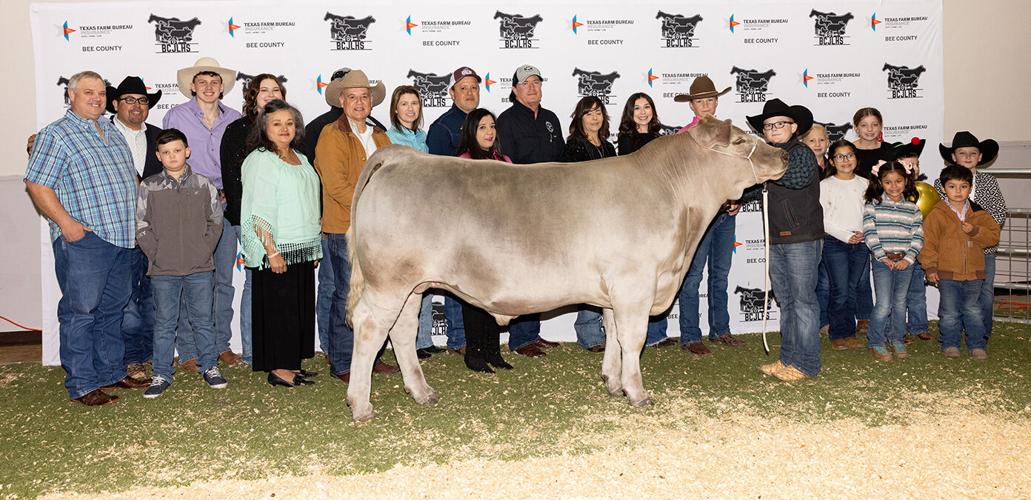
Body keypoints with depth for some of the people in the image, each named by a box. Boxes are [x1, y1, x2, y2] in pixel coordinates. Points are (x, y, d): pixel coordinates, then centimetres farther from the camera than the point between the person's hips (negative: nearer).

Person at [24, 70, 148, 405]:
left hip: (121, 238, 7)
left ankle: (111, 371, 24)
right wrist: (65, 222, -18)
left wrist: (137, 218, 18)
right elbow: (37, 184, -11)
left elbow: (130, 177, 27)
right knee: (80, 311, -3)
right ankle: (82, 385, 3)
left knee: (113, 308, 14)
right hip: (83, 239, -7)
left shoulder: (112, 132, 19)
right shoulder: (56, 135, -4)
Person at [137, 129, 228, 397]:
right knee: (164, 322, 7)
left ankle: (209, 366, 23)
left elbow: (216, 220, 6)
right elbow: (142, 226, 1)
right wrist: (156, 254, -7)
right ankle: (162, 374, 15)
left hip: (200, 267, 1)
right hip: (163, 270, 0)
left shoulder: (203, 184, 2)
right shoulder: (148, 187, 0)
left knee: (203, 319, 10)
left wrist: (205, 249, -4)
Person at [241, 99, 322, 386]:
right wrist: (272, 252, -20)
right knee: (278, 307, -3)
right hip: (277, 249, -8)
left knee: (301, 307, 9)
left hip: (303, 249, 8)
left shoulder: (301, 160, 16)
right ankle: (278, 369, 4)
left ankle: (291, 363, 18)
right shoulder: (260, 160, -8)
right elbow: (259, 212, -14)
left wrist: (315, 248, 17)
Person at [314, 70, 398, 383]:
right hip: (345, 230, -6)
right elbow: (336, 184, -13)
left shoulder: (380, 137, 19)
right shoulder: (331, 135, -4)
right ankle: (342, 364, 6)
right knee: (348, 297, -3)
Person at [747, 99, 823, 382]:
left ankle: (805, 364, 1)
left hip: (802, 238, -8)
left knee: (803, 301, -4)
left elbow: (798, 178, -27)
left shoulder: (801, 152, -7)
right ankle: (788, 359, 20)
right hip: (776, 239, 8)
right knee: (785, 301, 12)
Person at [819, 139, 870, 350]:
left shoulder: (864, 184, 11)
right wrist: (846, 236, -12)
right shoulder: (826, 185, -1)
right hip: (835, 243, -3)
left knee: (852, 290, 8)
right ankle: (838, 335, 4)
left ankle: (849, 333, 15)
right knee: (840, 291, -7)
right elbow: (823, 219, -6)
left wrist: (864, 234, -7)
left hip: (860, 244, 4)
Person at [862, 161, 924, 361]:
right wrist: (883, 256, -13)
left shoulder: (912, 209, 7)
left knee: (900, 303, 12)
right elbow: (870, 234, -7)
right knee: (884, 305, -8)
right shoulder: (873, 205, -1)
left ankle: (897, 340, 25)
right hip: (882, 261, -3)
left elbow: (918, 236, 4)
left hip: (905, 261, 3)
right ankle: (875, 343, 4)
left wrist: (908, 258, -9)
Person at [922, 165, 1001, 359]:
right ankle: (950, 344, 19)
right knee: (949, 313, 5)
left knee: (974, 311, 10)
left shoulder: (979, 214, 5)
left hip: (974, 273, 2)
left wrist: (975, 231, -14)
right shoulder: (937, 214, -4)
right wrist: (930, 267, -10)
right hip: (947, 273, -2)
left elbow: (993, 236, 3)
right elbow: (929, 241, -5)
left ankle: (977, 345, 21)